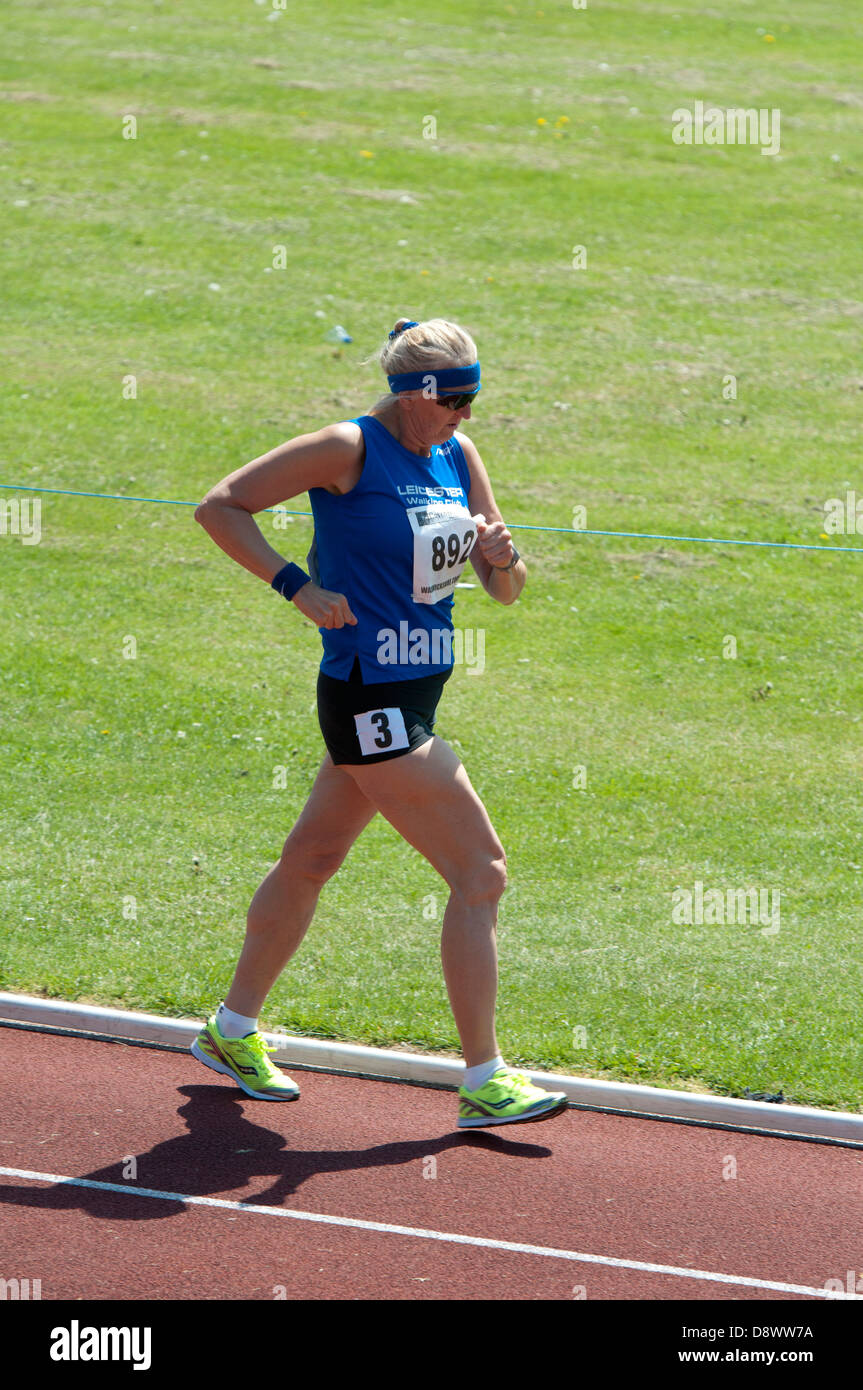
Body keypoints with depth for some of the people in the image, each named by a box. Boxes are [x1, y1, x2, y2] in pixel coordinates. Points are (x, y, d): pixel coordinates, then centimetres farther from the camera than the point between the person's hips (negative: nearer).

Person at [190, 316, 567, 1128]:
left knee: (313, 857, 20)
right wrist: (298, 587, -17)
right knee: (480, 871, -9)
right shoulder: (350, 450, -14)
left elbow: (505, 591, 10)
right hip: (371, 699, -8)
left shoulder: (458, 454, 8)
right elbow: (220, 506, -10)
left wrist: (502, 558, -13)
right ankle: (484, 1083, -3)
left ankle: (232, 1031, 35)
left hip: (412, 693, 8)